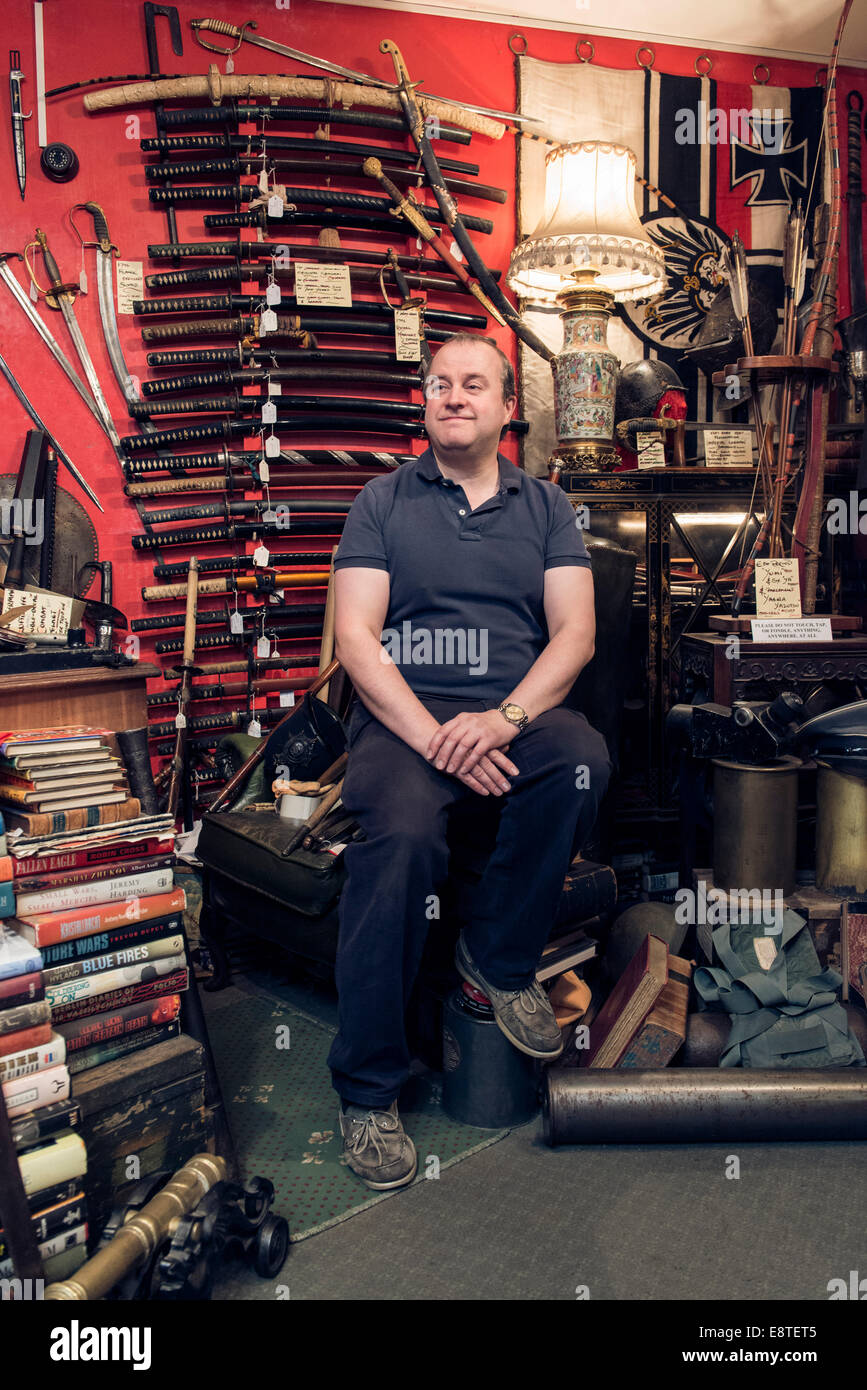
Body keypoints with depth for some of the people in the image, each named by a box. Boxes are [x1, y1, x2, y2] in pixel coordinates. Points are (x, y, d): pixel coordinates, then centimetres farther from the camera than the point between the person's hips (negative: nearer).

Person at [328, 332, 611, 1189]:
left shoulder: (545, 507, 16)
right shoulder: (384, 501, 11)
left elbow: (574, 632, 4)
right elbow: (355, 636, 0)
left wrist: (502, 718, -15)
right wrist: (434, 737, -15)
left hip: (518, 710, 2)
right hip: (403, 713, -2)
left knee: (583, 760, -31)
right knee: (402, 833, -32)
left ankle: (499, 957, -8)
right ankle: (367, 1090, -16)